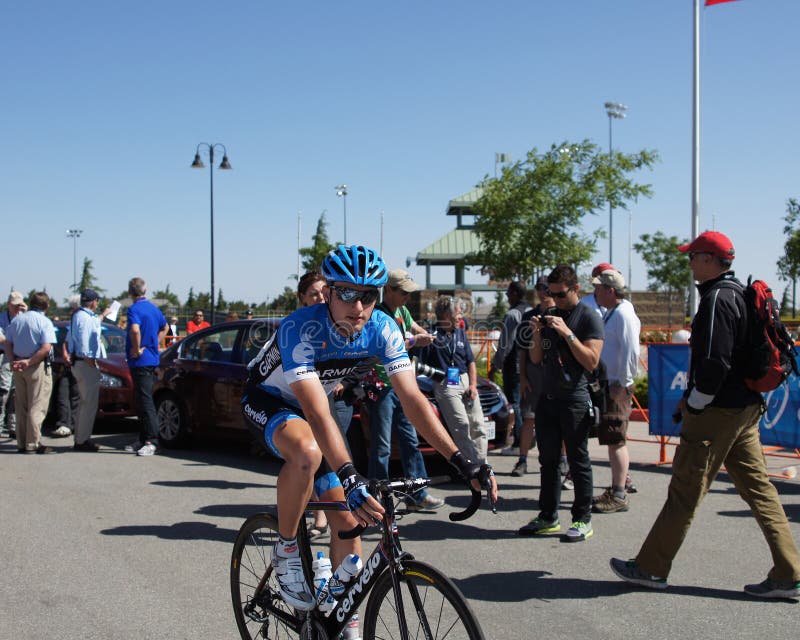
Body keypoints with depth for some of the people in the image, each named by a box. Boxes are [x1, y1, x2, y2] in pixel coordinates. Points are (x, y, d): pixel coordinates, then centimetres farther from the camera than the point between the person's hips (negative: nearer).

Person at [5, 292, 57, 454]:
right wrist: (29, 362, -14)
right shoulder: (44, 322, -10)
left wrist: (14, 360, -2)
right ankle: (33, 443, -5)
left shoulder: (16, 319, 9)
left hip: (18, 367, 6)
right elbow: (46, 348, -20)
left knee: (21, 406, 12)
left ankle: (21, 443, 15)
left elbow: (8, 344, 9)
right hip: (38, 367, -6)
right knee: (37, 406, -2)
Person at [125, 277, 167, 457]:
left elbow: (135, 329, -33)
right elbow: (164, 328, 28)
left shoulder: (134, 309, -14)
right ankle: (144, 440, 20)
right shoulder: (153, 308, 13)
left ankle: (152, 441, -10)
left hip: (140, 361, -9)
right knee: (142, 401, 15)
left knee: (145, 401, -9)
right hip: (152, 359, 9)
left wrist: (137, 349, -20)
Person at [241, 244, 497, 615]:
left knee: (347, 519, -3)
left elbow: (412, 398, -21)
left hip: (309, 406, 5)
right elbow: (316, 412, -45)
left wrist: (462, 462, -31)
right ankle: (286, 551, -15)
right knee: (307, 451, -39)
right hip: (266, 402, -5)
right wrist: (349, 478, -57)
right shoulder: (301, 329, -36)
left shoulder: (382, 329, -20)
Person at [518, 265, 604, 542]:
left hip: (574, 399, -6)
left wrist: (567, 333, -20)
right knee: (548, 460, 10)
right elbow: (536, 359, 14)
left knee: (578, 461, 0)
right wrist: (536, 334, -4)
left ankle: (583, 520, 7)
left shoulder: (589, 317, -5)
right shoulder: (548, 316, 14)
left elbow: (592, 361, -14)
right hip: (547, 397, 7)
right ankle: (548, 517, 17)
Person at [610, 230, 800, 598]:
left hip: (717, 412, -10)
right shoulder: (738, 293, 15)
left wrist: (693, 404, -11)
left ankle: (651, 568, 9)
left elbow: (715, 362, -24)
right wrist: (692, 398, 17)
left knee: (685, 490, -1)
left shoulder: (718, 299, -16)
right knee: (758, 488, 10)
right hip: (747, 408, 10)